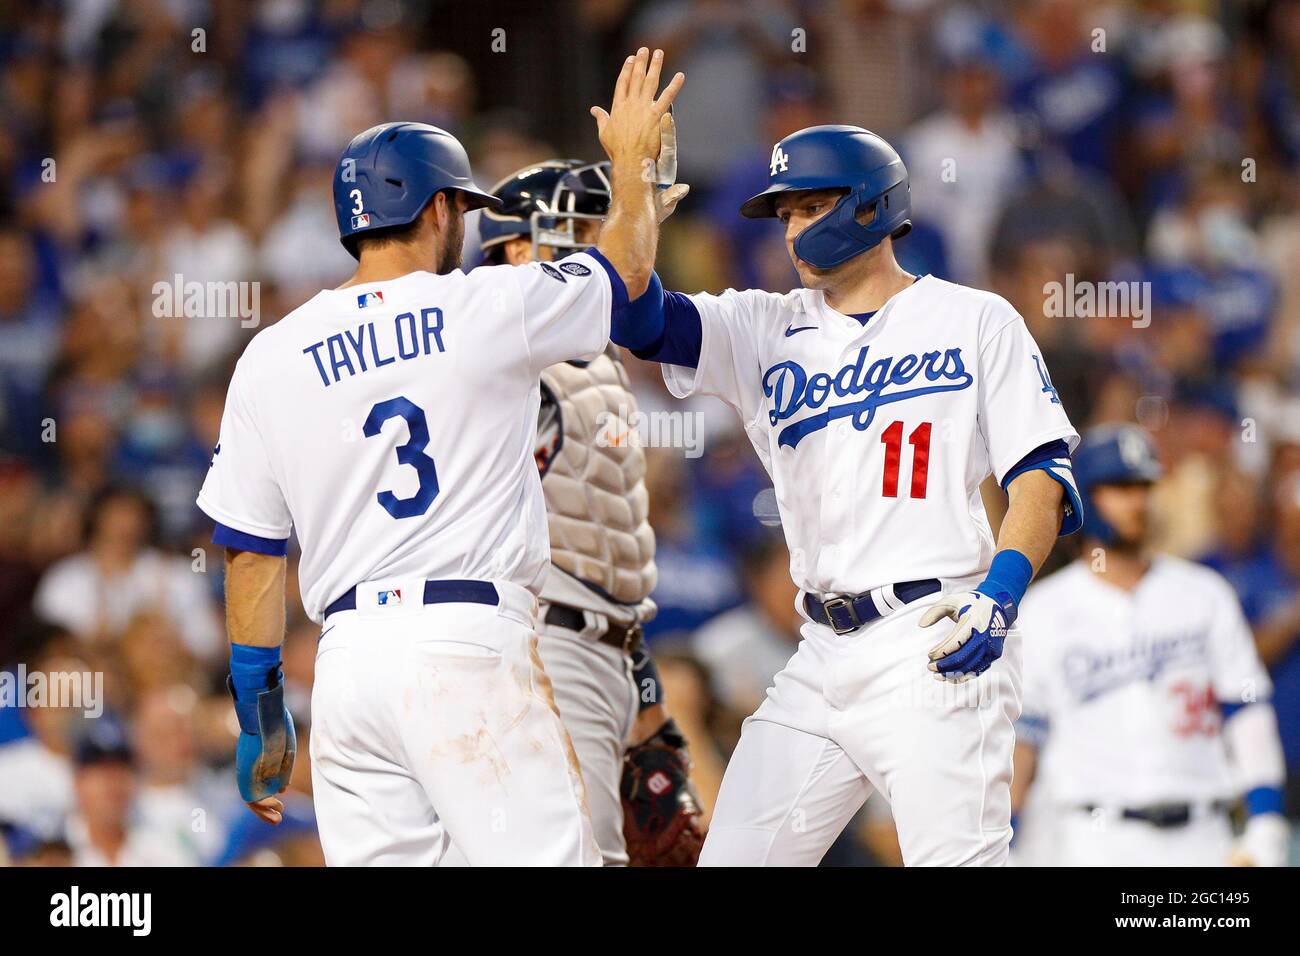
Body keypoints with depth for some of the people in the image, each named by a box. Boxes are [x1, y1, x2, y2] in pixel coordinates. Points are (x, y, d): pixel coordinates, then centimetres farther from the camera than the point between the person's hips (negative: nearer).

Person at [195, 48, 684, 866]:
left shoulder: (271, 359, 9)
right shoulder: (489, 307, 0)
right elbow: (628, 267, 19)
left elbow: (252, 554, 10)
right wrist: (633, 160, 37)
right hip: (469, 644, -4)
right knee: (549, 857, -6)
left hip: (349, 656, 4)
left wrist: (261, 713, 17)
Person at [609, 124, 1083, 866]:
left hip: (935, 641, -5)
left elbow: (1041, 474, -2)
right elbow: (639, 315, 1)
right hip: (824, 657, 5)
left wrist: (1000, 594, -18)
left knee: (956, 856, -13)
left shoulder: (975, 321, 4)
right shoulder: (767, 330, 15)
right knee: (735, 856, 1)